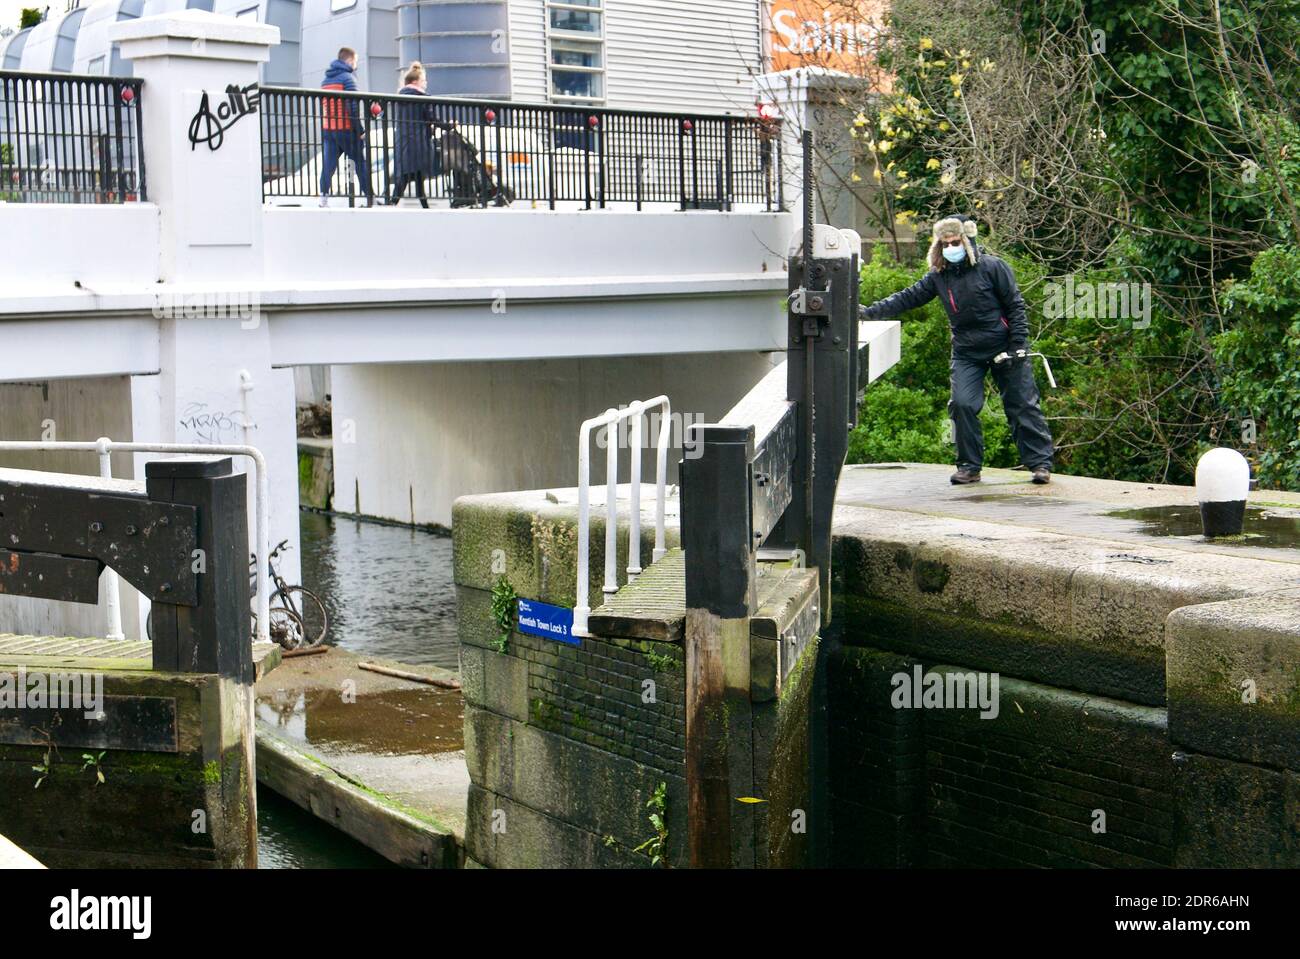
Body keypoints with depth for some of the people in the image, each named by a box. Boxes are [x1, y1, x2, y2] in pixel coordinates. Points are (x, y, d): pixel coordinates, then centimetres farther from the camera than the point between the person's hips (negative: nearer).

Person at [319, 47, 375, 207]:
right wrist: (361, 130, -13)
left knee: (328, 164, 2)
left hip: (327, 128, 6)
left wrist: (325, 126, 17)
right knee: (361, 164, 3)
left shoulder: (326, 79, 17)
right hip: (346, 128, -6)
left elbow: (323, 105, 17)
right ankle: (370, 199, 5)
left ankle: (324, 197, -7)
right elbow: (352, 107, -16)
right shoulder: (347, 77, -7)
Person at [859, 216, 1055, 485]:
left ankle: (1040, 463, 7)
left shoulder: (992, 267, -8)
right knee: (962, 404, -10)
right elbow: (907, 298, 4)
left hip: (1004, 349, -4)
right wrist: (872, 312, -6)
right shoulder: (939, 276, 5)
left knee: (1022, 406, 0)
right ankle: (969, 467, 1)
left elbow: (1015, 306, -6)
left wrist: (1018, 346, -12)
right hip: (966, 354, 4)